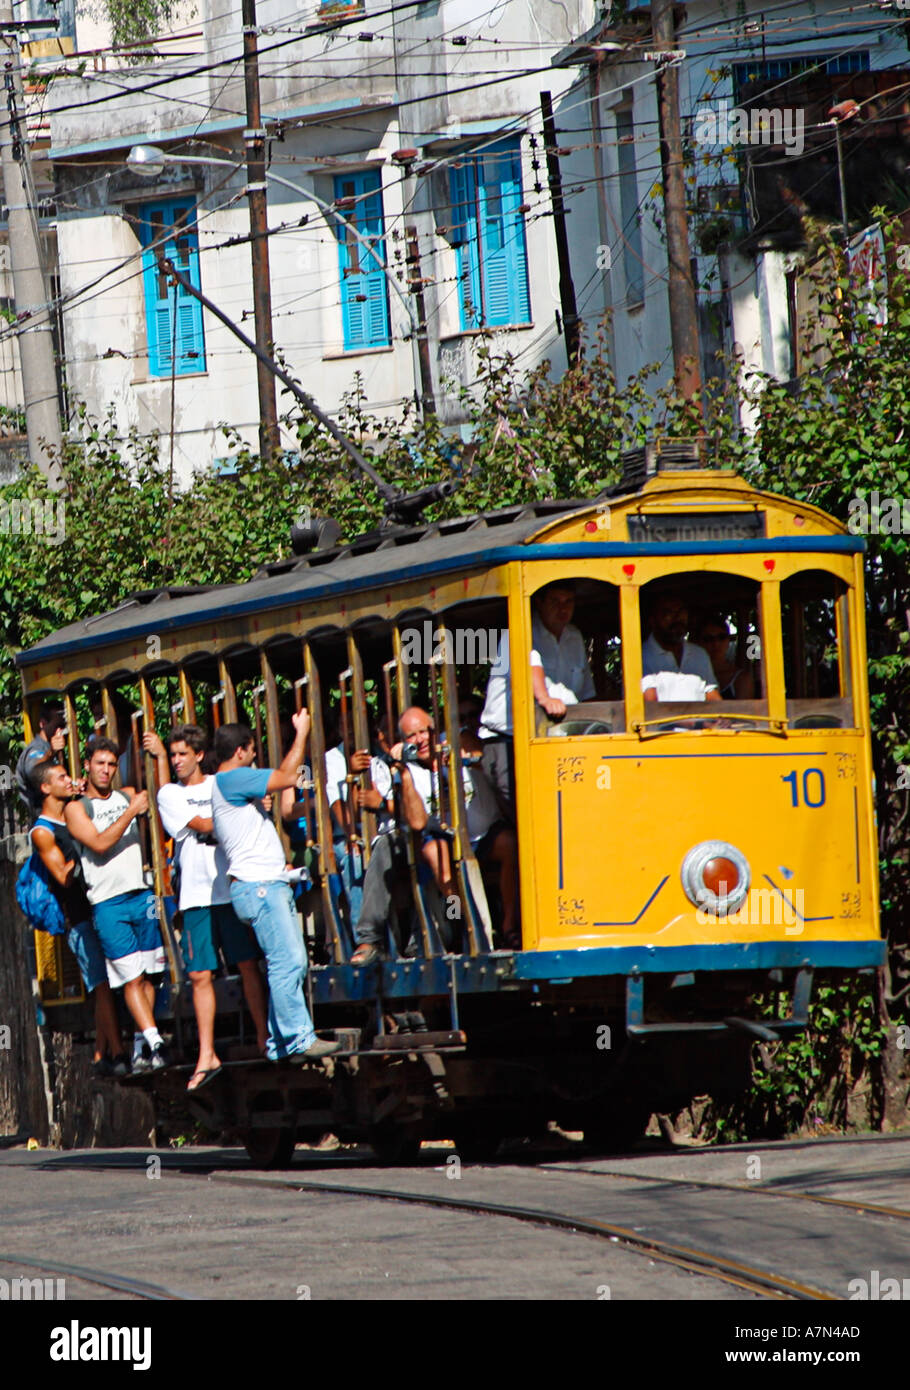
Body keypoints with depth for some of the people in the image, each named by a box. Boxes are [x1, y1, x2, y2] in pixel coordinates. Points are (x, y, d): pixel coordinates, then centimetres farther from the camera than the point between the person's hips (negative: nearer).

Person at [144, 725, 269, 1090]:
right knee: (200, 975, -2)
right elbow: (202, 826, -6)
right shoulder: (170, 794, 6)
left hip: (232, 890, 0)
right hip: (196, 896, 0)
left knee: (248, 965, 0)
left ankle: (264, 1038, 11)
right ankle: (207, 1056, 2)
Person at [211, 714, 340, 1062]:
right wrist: (302, 733, -5)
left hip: (270, 885, 11)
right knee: (287, 960, -14)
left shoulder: (232, 783, 21)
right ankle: (298, 1037, -16)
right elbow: (287, 777, -16)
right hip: (257, 886, -11)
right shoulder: (231, 779, -10)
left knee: (291, 962, 9)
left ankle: (279, 1043, 10)